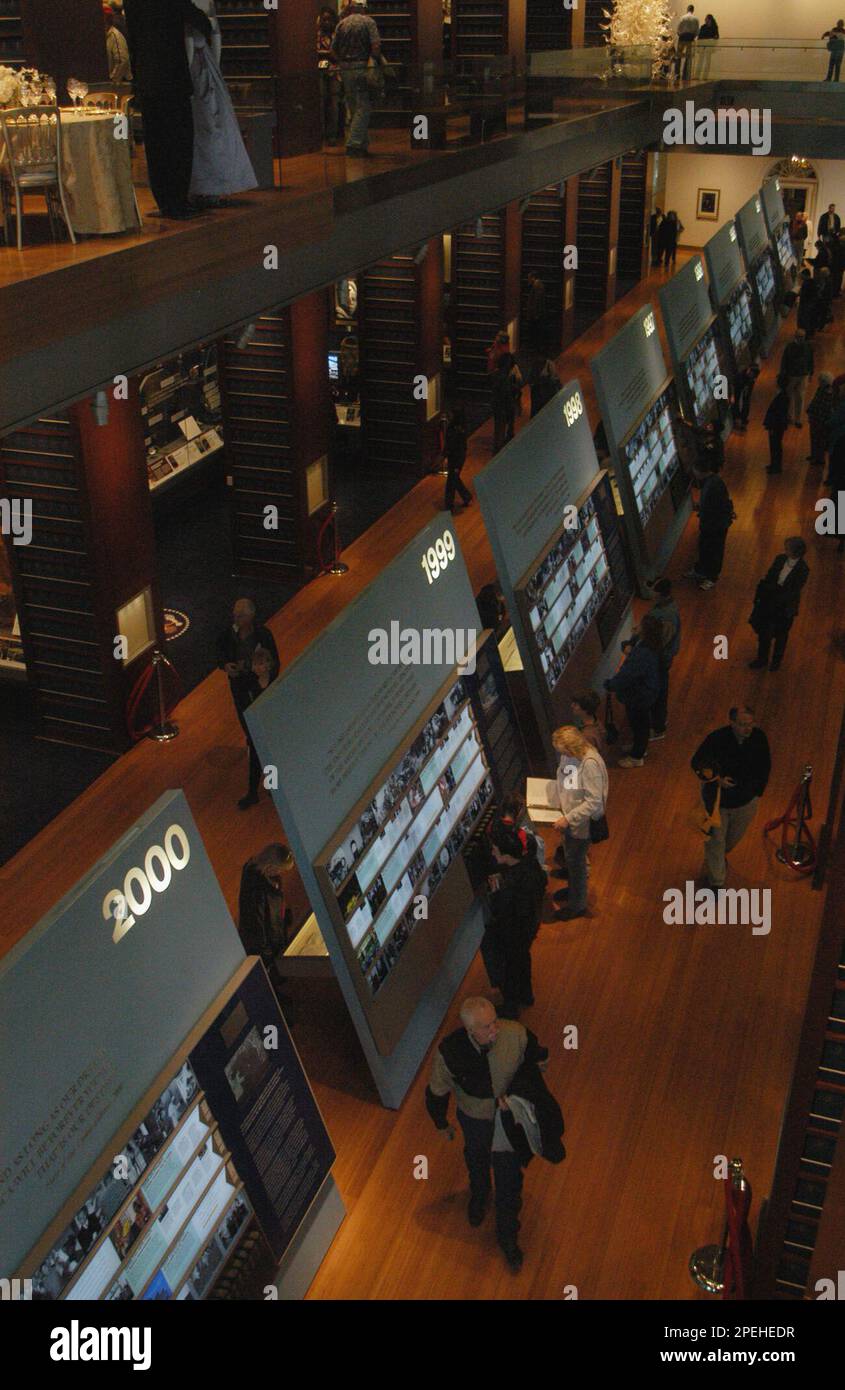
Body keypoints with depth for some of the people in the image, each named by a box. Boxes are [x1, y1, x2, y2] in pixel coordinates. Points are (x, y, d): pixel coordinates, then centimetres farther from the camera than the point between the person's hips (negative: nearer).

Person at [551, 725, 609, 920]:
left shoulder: (590, 764, -34)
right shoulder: (569, 755, -10)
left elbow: (594, 802, -30)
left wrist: (568, 819, -28)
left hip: (581, 823, -7)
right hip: (568, 818, 7)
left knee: (576, 862, 12)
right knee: (570, 857, 27)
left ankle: (578, 905, 33)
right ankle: (573, 888, 53)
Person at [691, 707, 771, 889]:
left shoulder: (759, 737, -19)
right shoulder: (716, 739, -29)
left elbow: (765, 765, 0)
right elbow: (697, 763, -15)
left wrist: (758, 791, 2)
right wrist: (716, 779, -28)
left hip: (746, 800, 4)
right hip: (717, 799, -4)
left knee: (734, 837, 28)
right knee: (715, 839, 11)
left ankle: (720, 857, 59)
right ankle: (716, 880, 31)